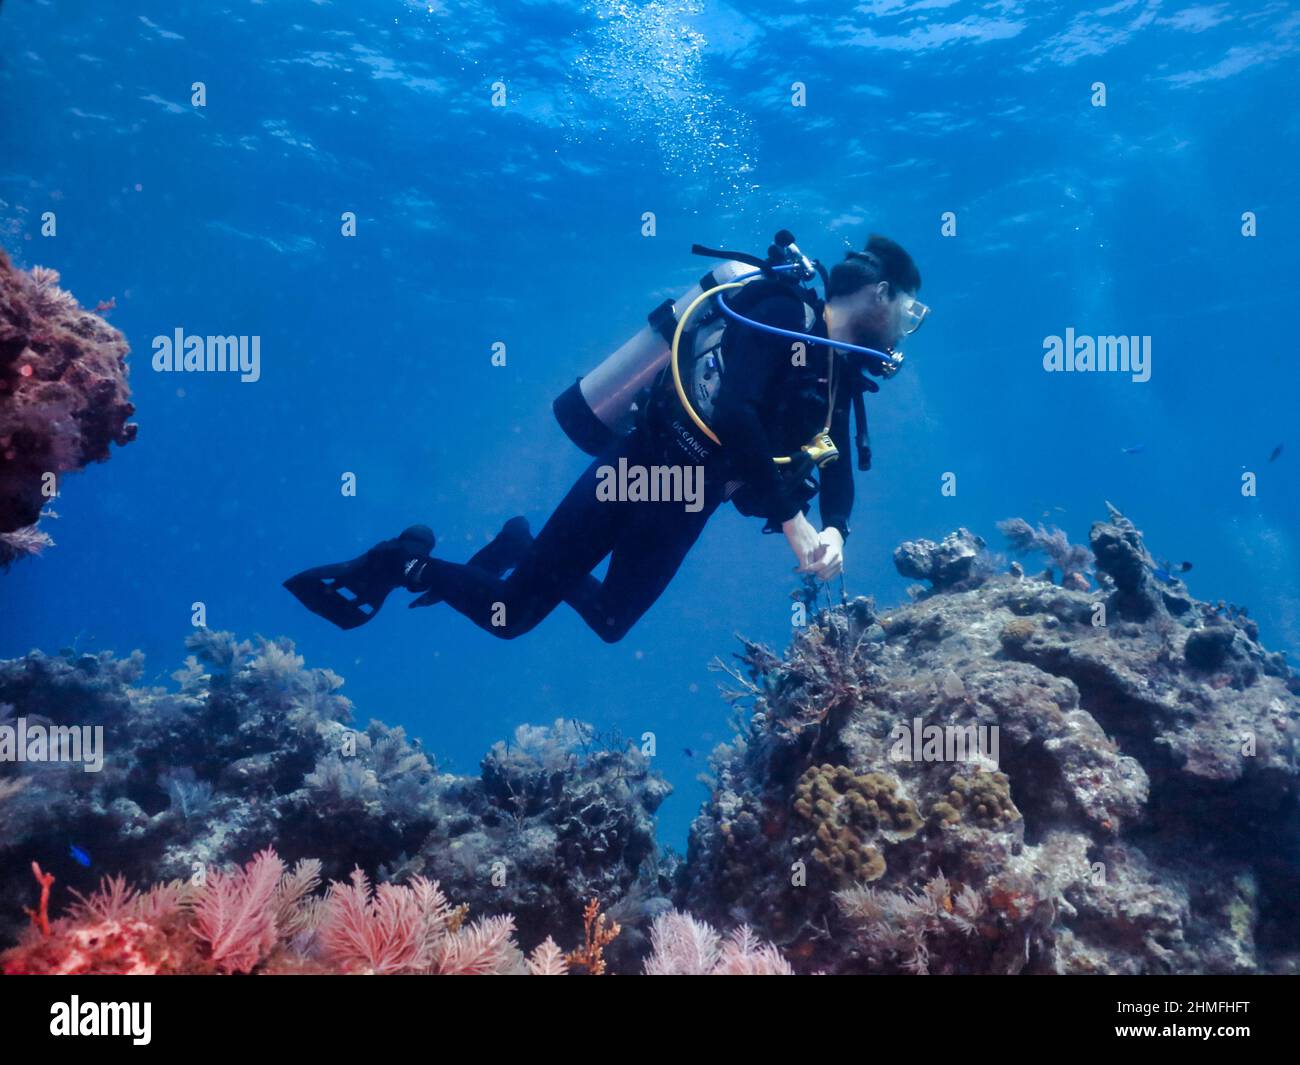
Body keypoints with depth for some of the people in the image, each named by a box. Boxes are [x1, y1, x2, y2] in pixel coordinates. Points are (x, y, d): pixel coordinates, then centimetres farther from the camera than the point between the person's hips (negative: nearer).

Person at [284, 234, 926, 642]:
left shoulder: (840, 376, 9)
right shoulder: (779, 315, -17)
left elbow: (837, 472, 9)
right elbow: (733, 414, -31)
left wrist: (833, 531, -13)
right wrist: (793, 521, -30)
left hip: (686, 506, 8)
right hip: (635, 470, -8)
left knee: (610, 623, 19)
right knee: (508, 610, -3)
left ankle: (520, 552, 37)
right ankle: (403, 563, 19)